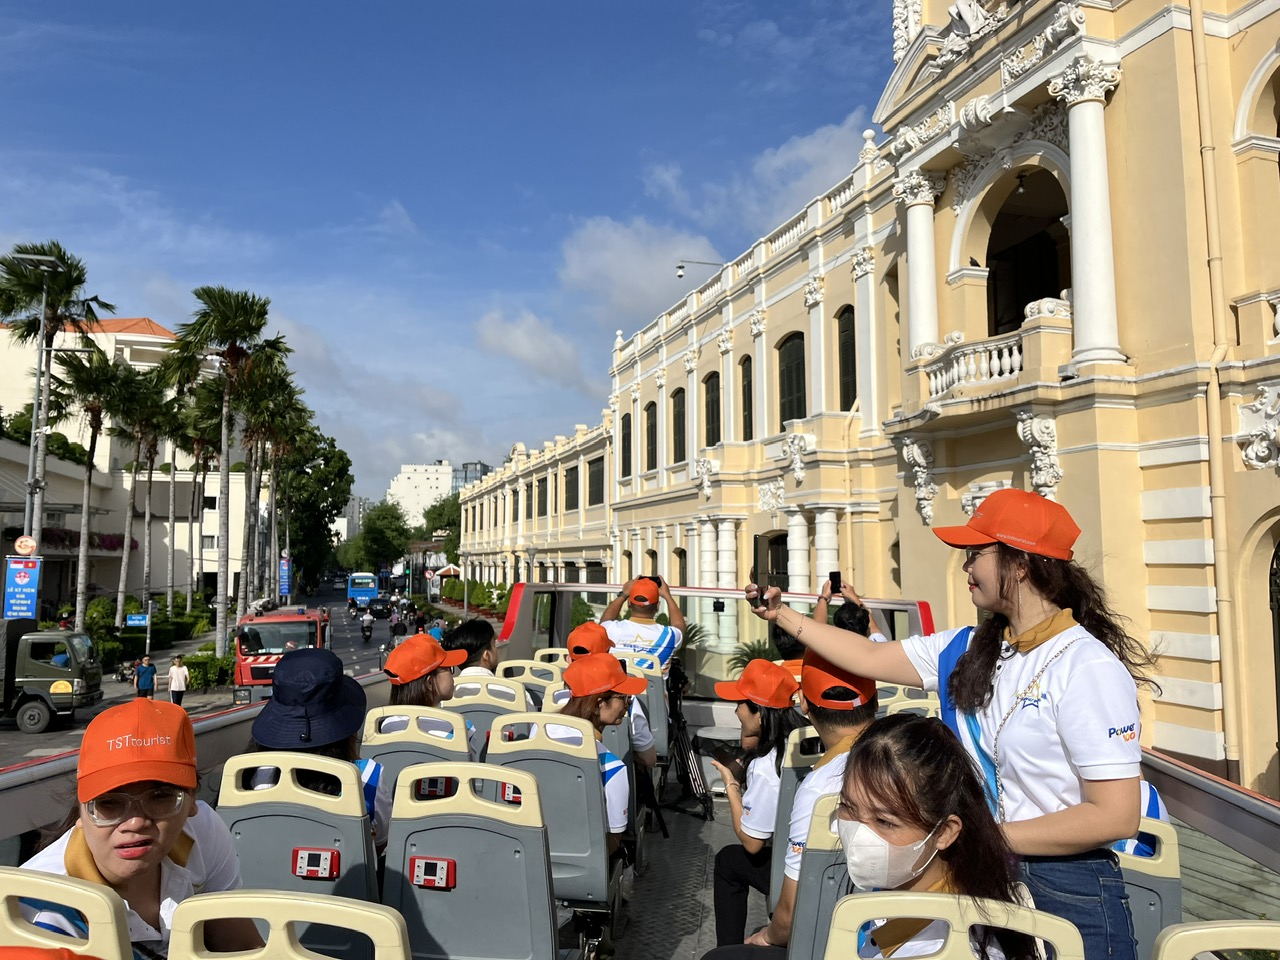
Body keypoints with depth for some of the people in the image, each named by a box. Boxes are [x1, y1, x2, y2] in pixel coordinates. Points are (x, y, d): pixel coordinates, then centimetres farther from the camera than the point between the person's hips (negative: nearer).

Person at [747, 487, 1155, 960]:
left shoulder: (1088, 668, -20)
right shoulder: (966, 650, 1)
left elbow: (1115, 816, -22)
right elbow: (870, 658, 9)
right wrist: (782, 615, 10)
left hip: (1067, 893, -6)